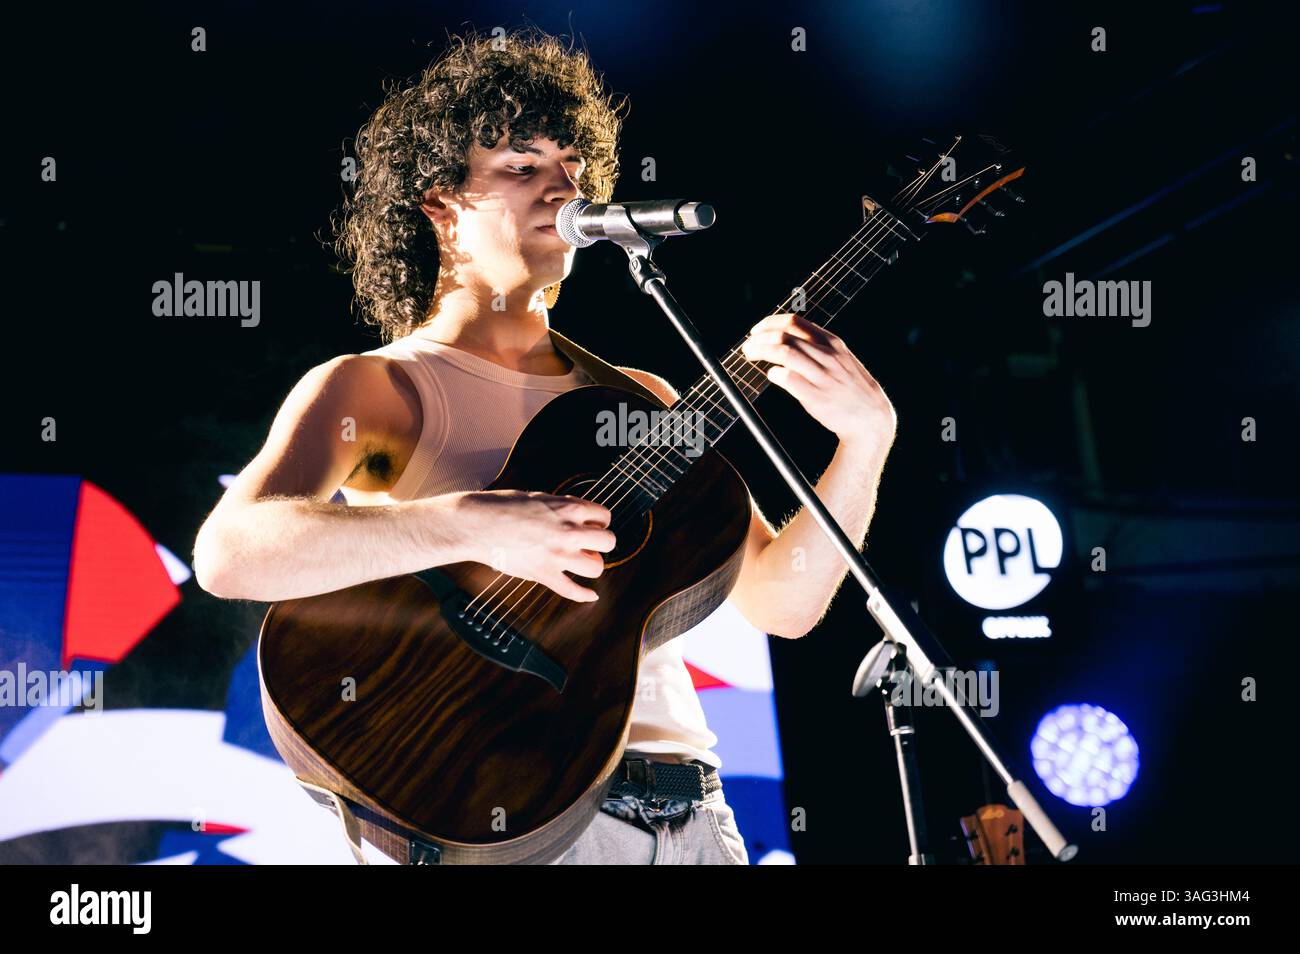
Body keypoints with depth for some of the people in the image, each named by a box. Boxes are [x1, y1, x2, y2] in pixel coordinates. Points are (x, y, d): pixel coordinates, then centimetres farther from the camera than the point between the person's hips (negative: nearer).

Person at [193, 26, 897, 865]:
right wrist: (476, 525, -24)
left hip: (691, 816, 5)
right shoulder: (374, 389, 2)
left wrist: (866, 436, -3)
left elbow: (780, 599, 12)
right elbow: (229, 554, -16)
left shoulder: (637, 399, 17)